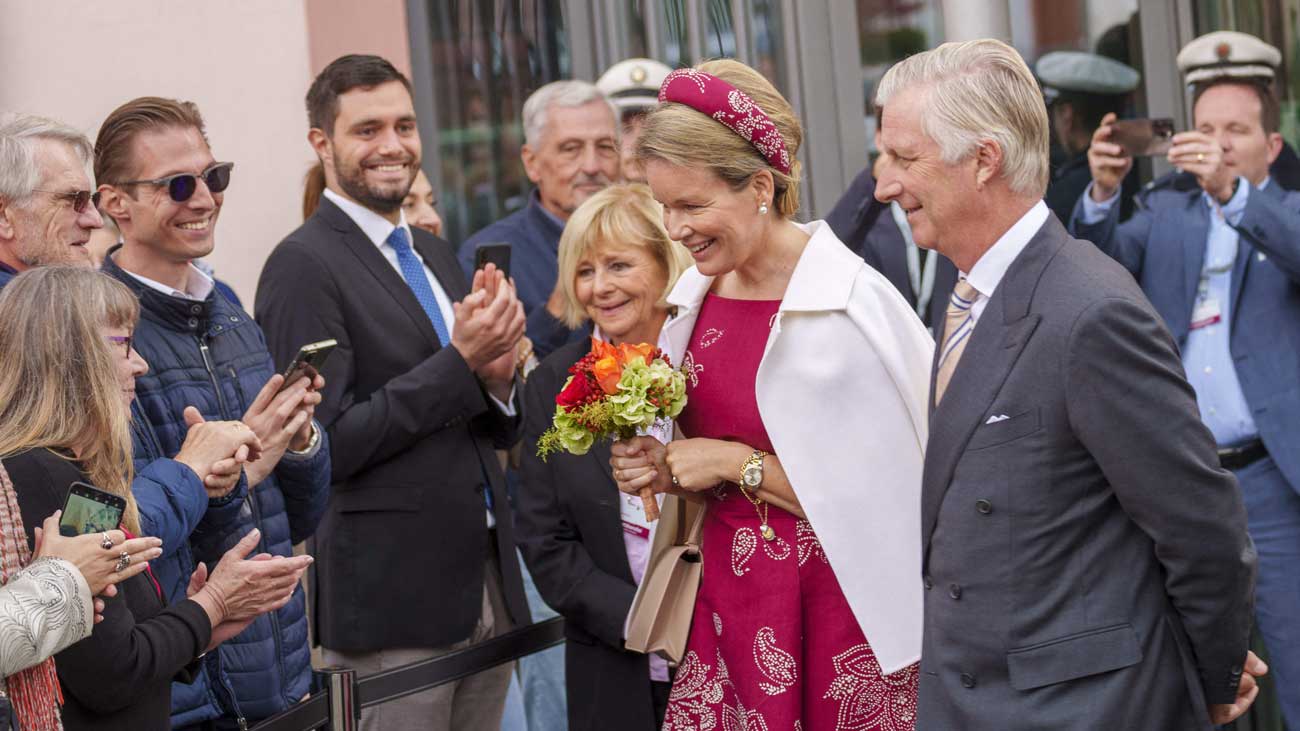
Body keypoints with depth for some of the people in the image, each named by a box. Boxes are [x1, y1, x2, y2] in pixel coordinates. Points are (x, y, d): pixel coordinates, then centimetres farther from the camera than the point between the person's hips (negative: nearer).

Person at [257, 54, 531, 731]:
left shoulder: (435, 254, 13)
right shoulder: (303, 267, -10)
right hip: (390, 604, -7)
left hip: (489, 592, 7)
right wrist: (459, 362, -18)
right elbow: (327, 444, -16)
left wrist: (495, 376, -5)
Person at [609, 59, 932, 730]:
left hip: (836, 613, -5)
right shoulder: (696, 296, 4)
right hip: (726, 608, 6)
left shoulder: (854, 303, -15)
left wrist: (737, 462, -14)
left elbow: (880, 492, -15)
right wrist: (660, 467, -1)